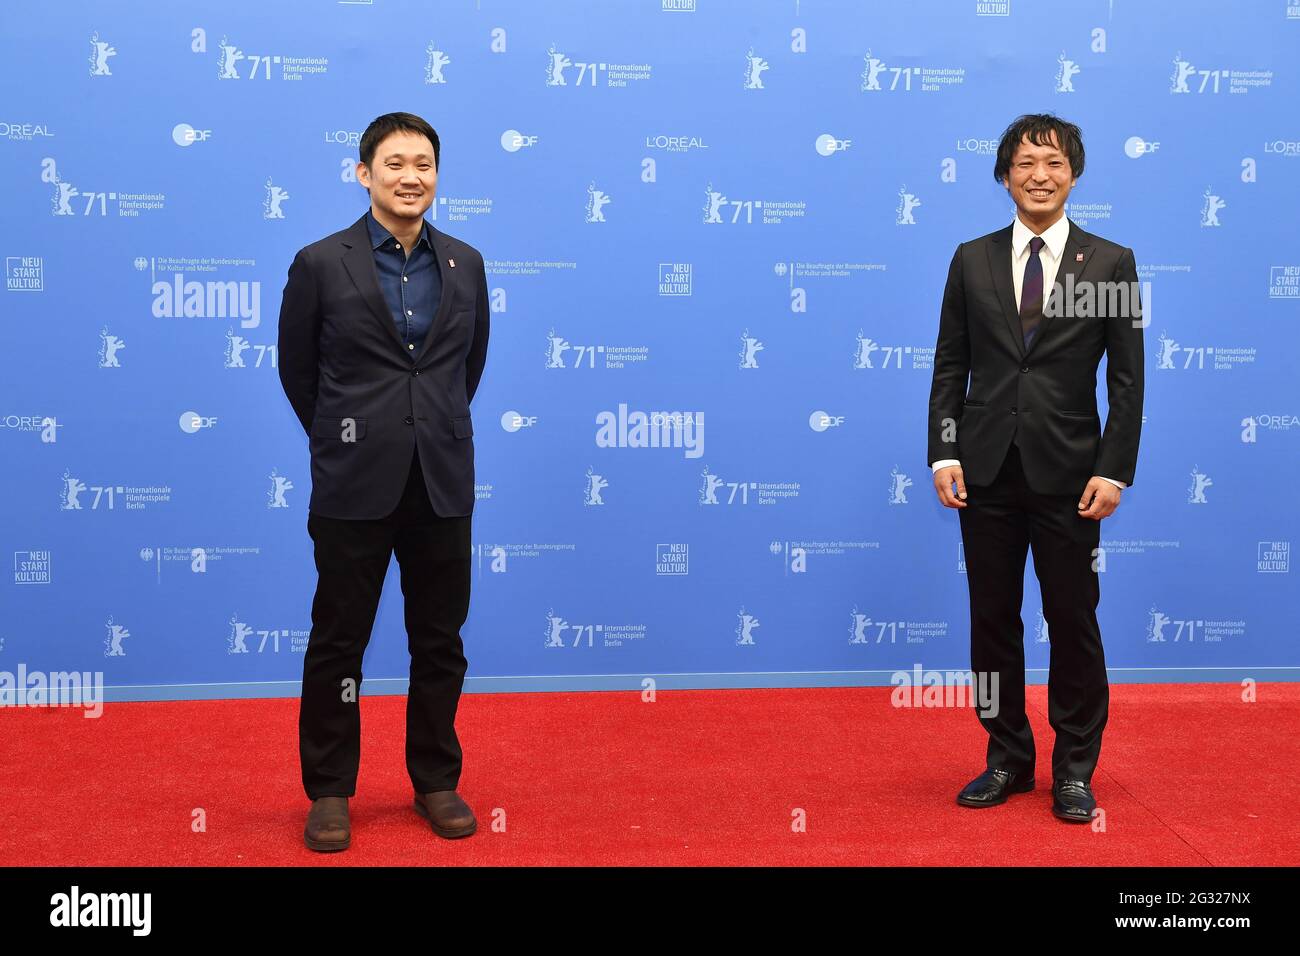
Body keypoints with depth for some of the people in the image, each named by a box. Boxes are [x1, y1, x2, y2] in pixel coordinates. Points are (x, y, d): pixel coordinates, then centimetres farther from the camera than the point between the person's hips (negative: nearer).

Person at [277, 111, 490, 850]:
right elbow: (297, 369, 6)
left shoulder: (466, 264, 6)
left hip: (443, 482, 3)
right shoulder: (321, 264, -4)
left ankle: (437, 781, 26)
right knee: (339, 642, 6)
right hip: (355, 484, -3)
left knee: (440, 642, 11)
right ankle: (330, 790, 21)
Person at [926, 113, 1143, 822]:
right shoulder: (972, 260, 7)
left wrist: (1114, 470, -8)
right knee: (993, 621, 9)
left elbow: (1127, 379, -1)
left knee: (1073, 623, 5)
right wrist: (944, 455, -3)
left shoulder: (1111, 263, 2)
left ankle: (1074, 770, 20)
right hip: (988, 472, 2)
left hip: (1068, 474, -2)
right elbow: (950, 366, 6)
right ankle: (1007, 759, 23)